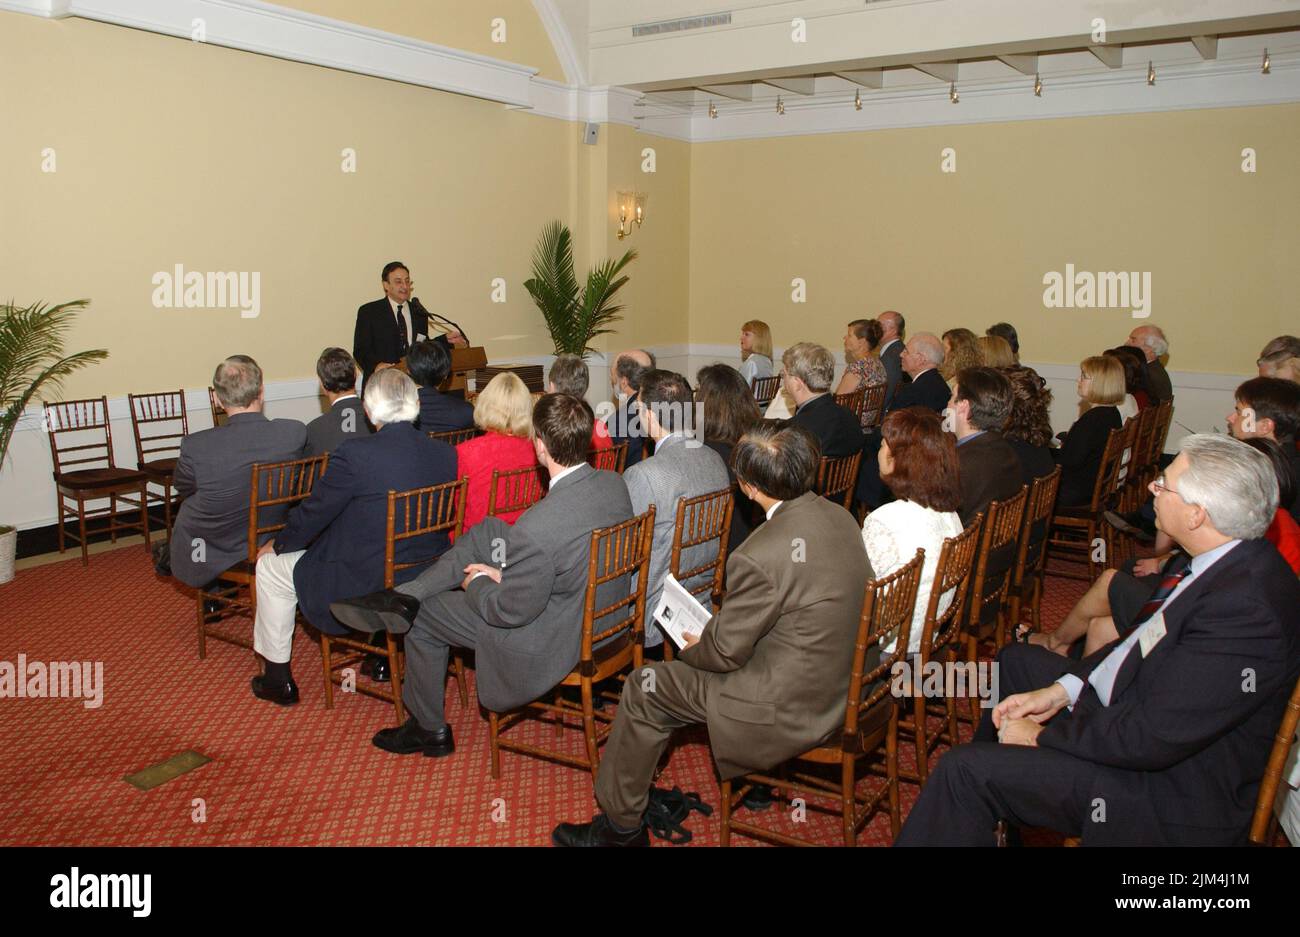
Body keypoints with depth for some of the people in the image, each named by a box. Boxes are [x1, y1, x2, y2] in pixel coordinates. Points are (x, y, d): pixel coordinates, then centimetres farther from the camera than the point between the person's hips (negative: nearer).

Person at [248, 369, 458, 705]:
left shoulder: (354, 454, -21)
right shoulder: (446, 454, -6)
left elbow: (312, 515, -9)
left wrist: (276, 545, 12)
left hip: (363, 589, -6)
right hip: (426, 581, 6)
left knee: (270, 566, 16)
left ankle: (278, 678, 29)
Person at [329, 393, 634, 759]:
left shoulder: (537, 527, -35)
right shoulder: (614, 483, -10)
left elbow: (513, 611, -22)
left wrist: (476, 584, -1)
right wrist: (506, 573, 6)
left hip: (554, 644, -8)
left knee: (422, 617, 13)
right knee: (486, 532, 12)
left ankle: (429, 729, 35)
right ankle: (406, 595, 17)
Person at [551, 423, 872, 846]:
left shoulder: (759, 556, -30)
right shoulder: (839, 516, -4)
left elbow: (726, 651, -17)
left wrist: (692, 649, 6)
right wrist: (709, 637, 13)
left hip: (794, 709, -9)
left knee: (645, 690, 5)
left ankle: (620, 825, 21)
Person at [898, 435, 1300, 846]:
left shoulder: (1248, 610, -32)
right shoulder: (1228, 562, -3)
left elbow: (1153, 736, -30)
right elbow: (1144, 640, 9)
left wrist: (1043, 735, -17)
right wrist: (1060, 690, 0)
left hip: (1170, 788, -10)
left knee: (966, 769, -17)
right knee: (1016, 660, 24)